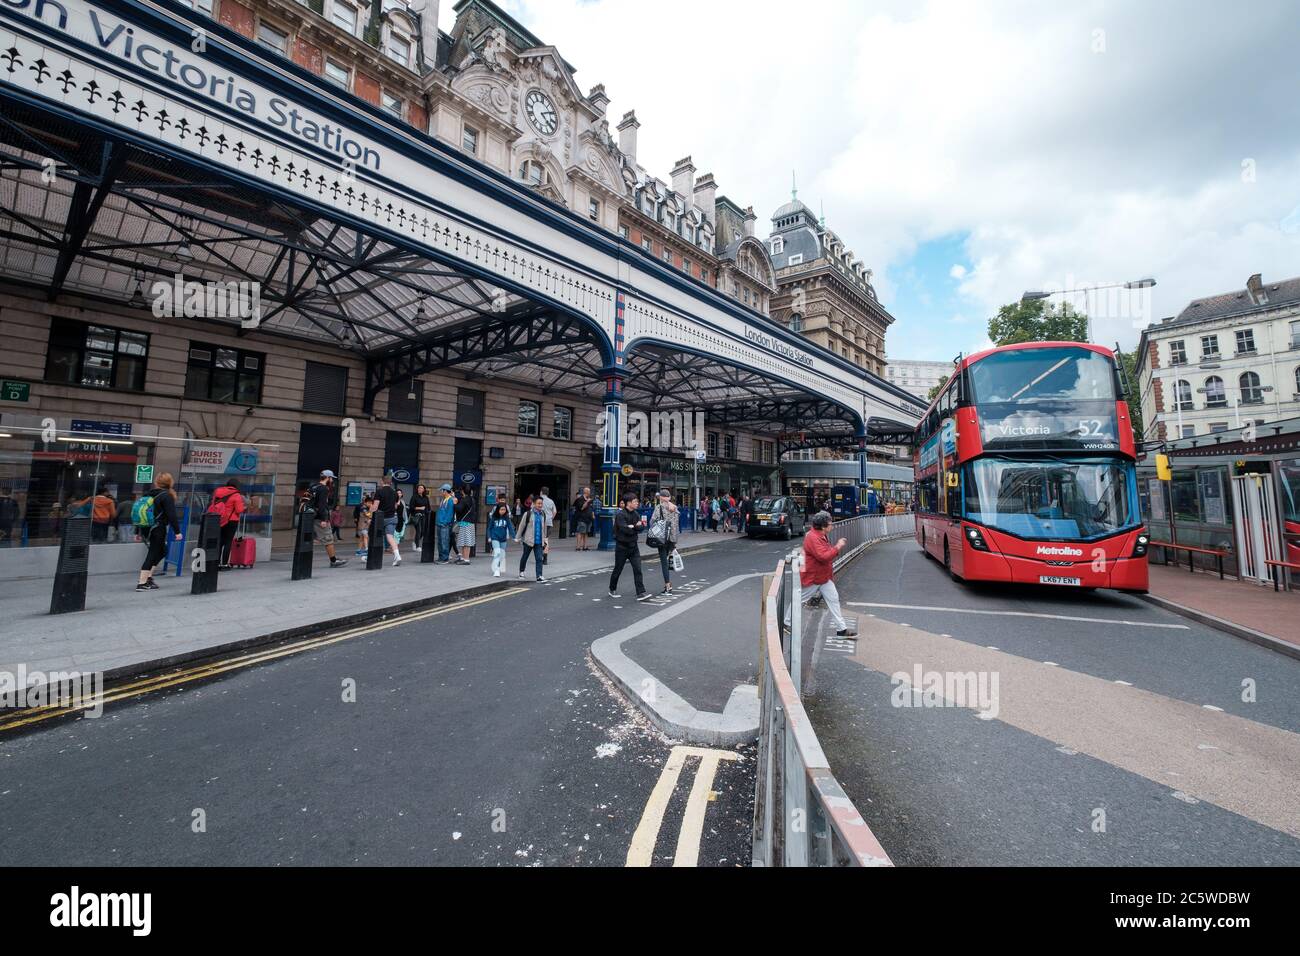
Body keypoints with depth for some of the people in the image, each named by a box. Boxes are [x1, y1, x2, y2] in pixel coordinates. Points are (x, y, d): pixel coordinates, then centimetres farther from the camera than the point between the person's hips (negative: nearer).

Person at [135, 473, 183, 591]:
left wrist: (137, 532, 23)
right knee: (153, 554, -3)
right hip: (158, 530, -8)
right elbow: (172, 515, -15)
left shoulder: (147, 494, 14)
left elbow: (140, 512, 17)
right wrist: (177, 531, -13)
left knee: (161, 551, 20)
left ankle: (148, 577, 15)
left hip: (144, 529, 8)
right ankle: (142, 583, -3)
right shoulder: (166, 496, -9)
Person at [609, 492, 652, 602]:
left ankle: (641, 593, -3)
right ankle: (612, 590, 30)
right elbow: (625, 529, -27)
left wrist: (632, 527, -23)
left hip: (633, 546, 5)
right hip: (622, 546, -5)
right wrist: (636, 527, -13)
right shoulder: (620, 515, -16)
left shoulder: (636, 514, 6)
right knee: (618, 570, 10)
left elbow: (641, 528, -4)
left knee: (638, 569, -3)